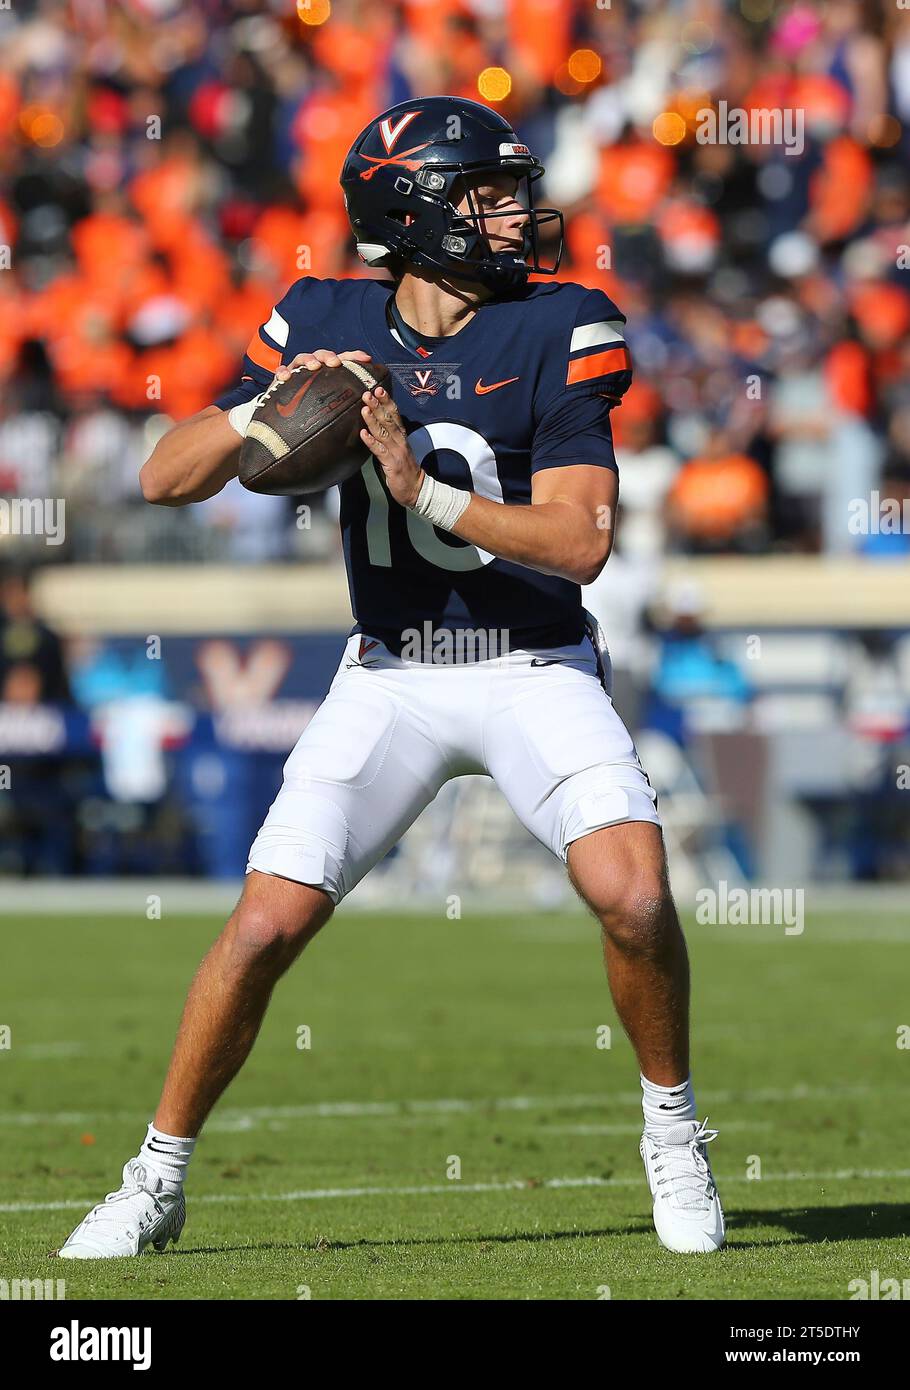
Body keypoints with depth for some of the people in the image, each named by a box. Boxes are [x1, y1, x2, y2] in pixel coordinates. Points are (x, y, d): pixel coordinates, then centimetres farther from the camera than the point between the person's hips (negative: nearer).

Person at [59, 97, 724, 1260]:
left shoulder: (559, 333, -9)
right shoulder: (327, 326, -2)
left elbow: (579, 543, -17)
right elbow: (166, 480, -2)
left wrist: (427, 494, -27)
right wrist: (264, 410, -20)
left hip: (535, 672, -1)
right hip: (388, 683, 1)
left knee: (632, 894, -22)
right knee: (267, 924, -9)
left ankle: (672, 1132, 4)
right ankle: (157, 1182, 9)